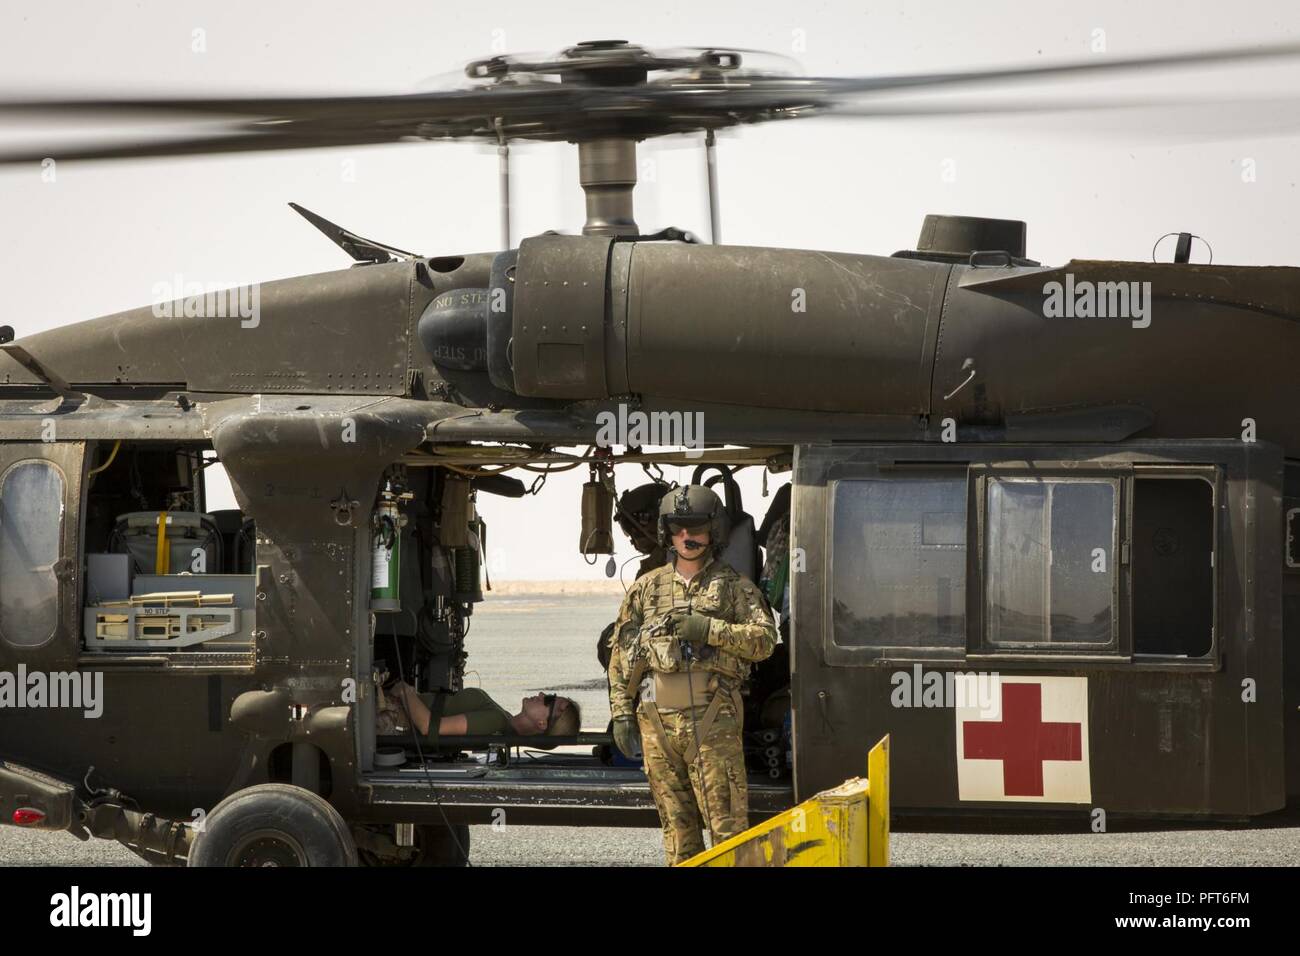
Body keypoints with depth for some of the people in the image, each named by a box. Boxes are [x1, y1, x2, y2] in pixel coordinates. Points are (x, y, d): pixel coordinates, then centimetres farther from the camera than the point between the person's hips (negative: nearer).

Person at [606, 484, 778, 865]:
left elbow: (764, 640, -5)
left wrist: (709, 629, -14)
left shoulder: (734, 586, 7)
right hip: (657, 719, 3)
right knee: (676, 820, 6)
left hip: (713, 720, -3)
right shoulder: (647, 588, 15)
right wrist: (621, 714, 6)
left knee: (726, 817, -7)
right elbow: (620, 656, 14)